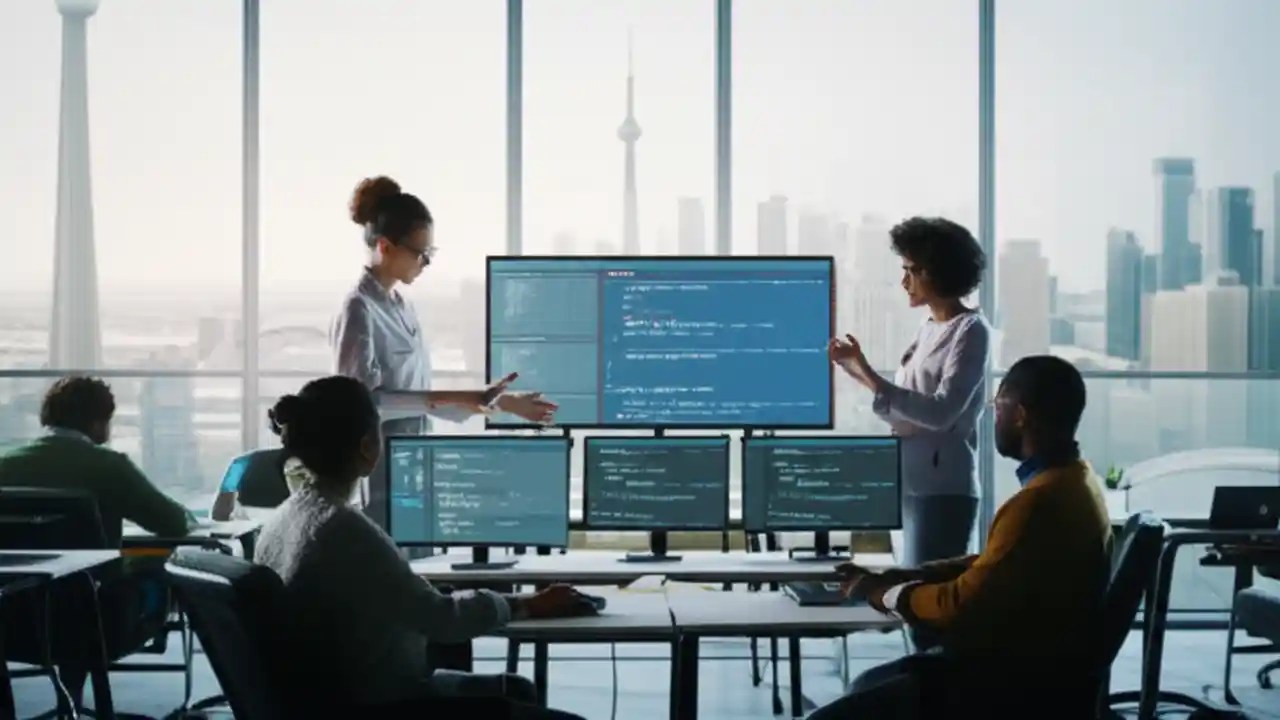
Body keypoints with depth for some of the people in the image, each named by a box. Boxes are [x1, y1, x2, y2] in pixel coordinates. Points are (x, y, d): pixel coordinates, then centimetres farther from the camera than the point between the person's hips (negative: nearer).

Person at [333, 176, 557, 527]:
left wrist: (497, 401, 12)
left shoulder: (401, 306, 14)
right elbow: (363, 399, -19)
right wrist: (452, 397, -22)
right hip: (377, 473, -8)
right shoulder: (359, 309, -11)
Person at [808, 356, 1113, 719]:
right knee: (869, 686, 23)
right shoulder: (1071, 479, 9)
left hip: (1019, 686, -11)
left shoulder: (1040, 501, -24)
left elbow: (962, 605, -20)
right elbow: (986, 568, 17)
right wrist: (893, 578, 9)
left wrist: (885, 593, -3)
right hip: (1033, 670, 11)